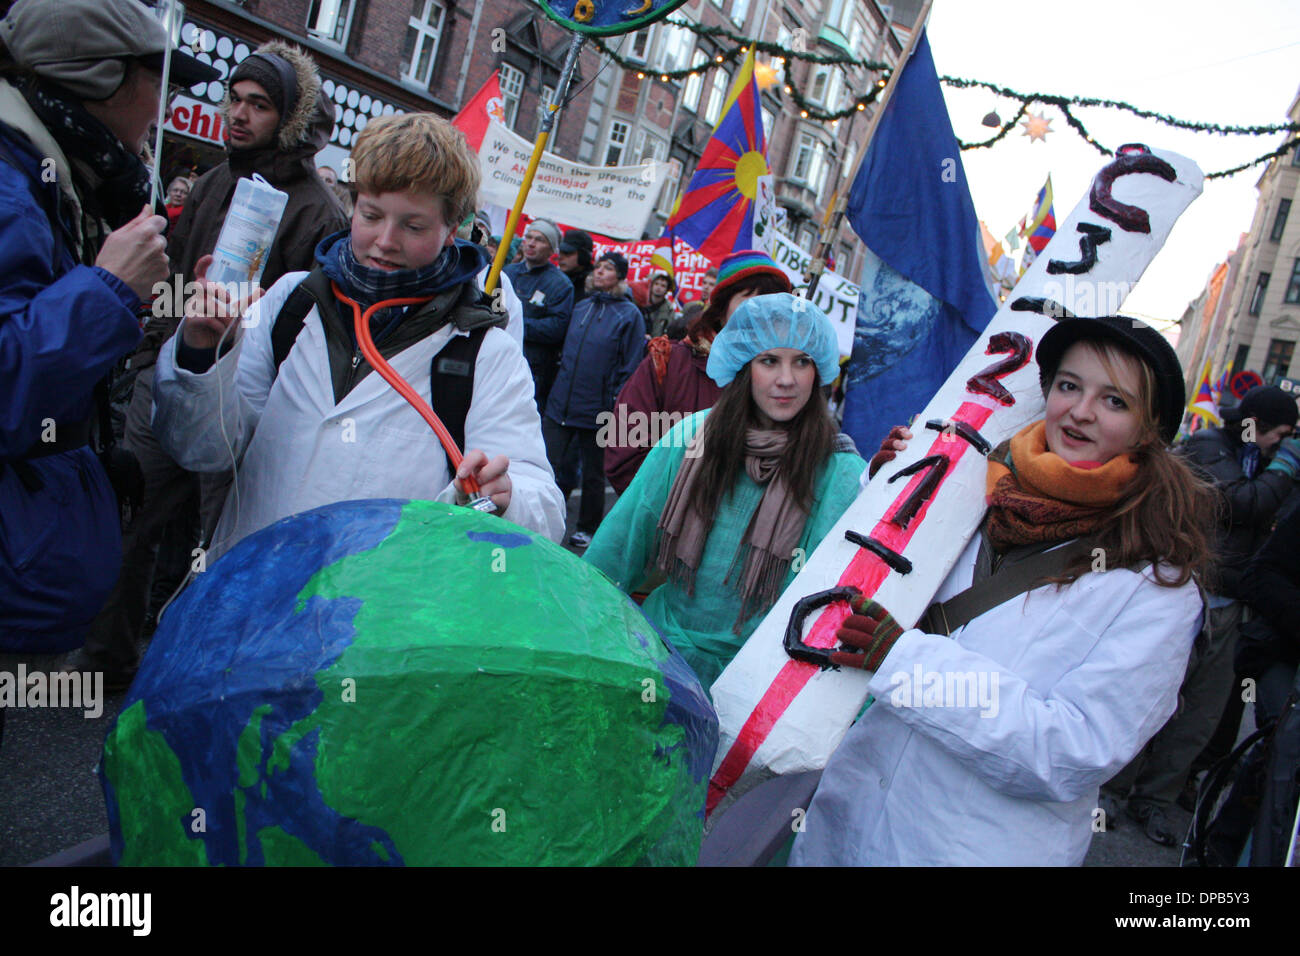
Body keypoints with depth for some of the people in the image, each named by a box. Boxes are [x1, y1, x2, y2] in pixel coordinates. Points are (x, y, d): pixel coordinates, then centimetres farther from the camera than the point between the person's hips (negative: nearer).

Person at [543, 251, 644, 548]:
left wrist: (617, 403, -12)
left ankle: (588, 528, 25)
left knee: (593, 472, 10)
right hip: (561, 402, 4)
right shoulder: (581, 307, 11)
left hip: (598, 409, -4)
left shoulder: (629, 314, -4)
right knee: (552, 465, 0)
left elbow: (630, 367, -7)